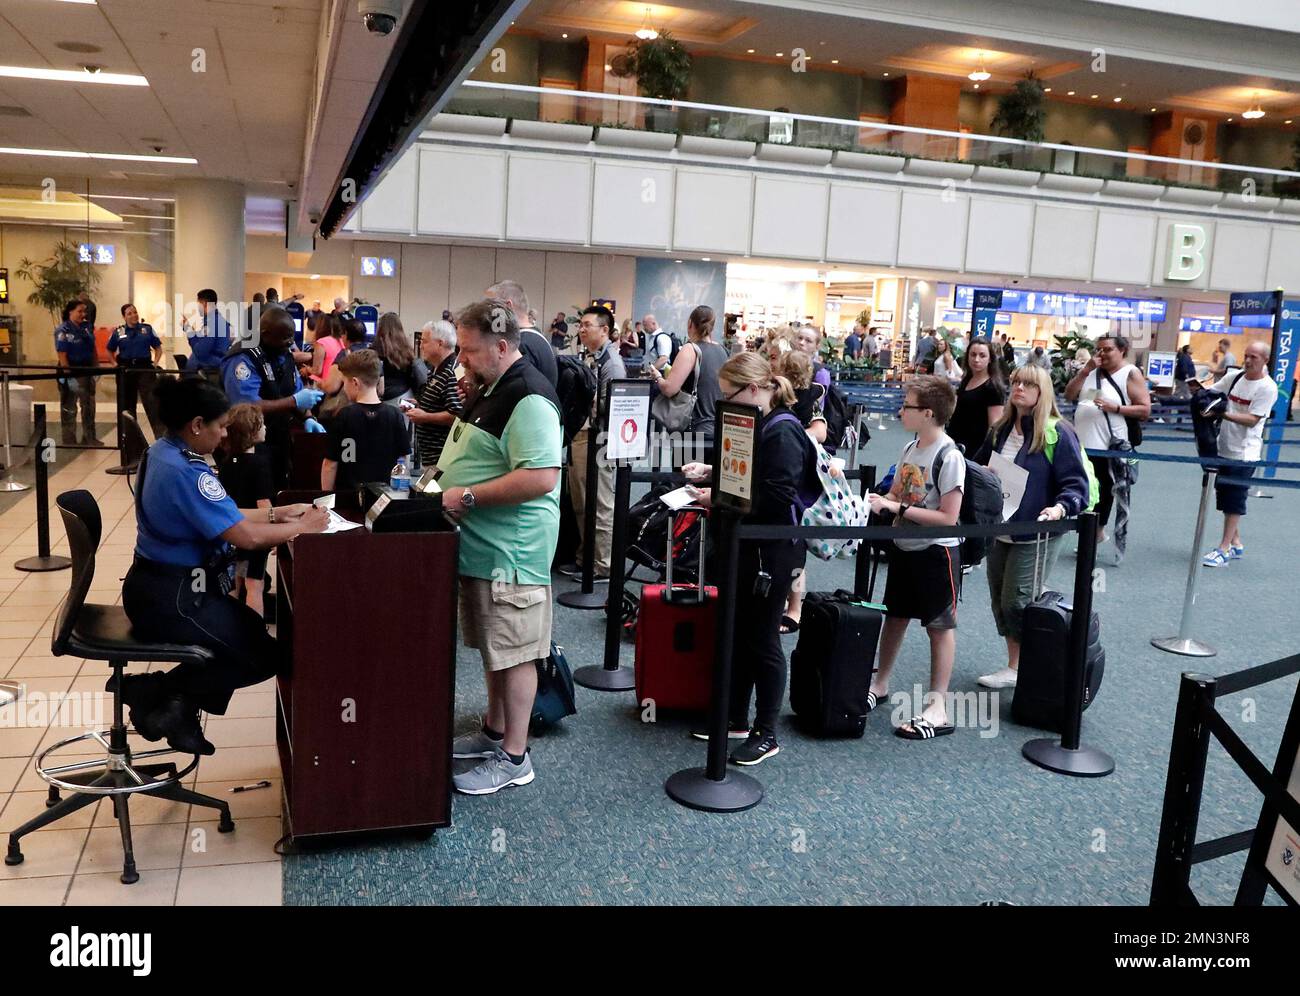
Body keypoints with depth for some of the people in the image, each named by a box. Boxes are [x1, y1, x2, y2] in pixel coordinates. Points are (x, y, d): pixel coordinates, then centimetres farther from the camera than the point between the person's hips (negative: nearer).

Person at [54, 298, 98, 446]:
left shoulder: (87, 327, 7)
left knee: (89, 406, 14)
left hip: (87, 370, 7)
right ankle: (69, 440, 9)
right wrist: (68, 375, -21)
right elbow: (62, 354, -17)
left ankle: (89, 437, 24)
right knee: (69, 409, 2)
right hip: (71, 372, -7)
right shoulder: (63, 330, -12)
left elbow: (92, 349, 15)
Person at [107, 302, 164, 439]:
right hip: (125, 370, 2)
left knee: (152, 402, -10)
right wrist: (115, 364, 3)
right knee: (127, 404, 10)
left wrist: (155, 363, -3)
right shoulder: (118, 332, 5)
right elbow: (110, 351, 16)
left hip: (145, 367, -2)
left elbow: (158, 348, 9)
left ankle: (161, 435, -13)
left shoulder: (147, 329, 3)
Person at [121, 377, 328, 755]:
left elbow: (223, 517, 13)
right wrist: (303, 526, -13)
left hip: (160, 587, 10)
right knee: (264, 656, -1)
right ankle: (162, 695, 4)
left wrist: (277, 514, 9)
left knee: (251, 630, 20)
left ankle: (167, 696, 12)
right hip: (171, 599, -10)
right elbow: (246, 536, -27)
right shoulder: (185, 472, -26)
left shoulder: (163, 453, 6)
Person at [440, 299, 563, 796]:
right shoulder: (493, 388, 13)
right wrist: (446, 477, 10)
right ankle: (494, 731, 35)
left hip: (511, 550, -10)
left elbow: (541, 477, -29)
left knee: (513, 654, 1)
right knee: (493, 647, 20)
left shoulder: (528, 399, -21)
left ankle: (514, 758, 13)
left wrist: (468, 496, -23)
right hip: (484, 545, 10)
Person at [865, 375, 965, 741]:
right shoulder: (910, 449, 4)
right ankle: (880, 684, 34)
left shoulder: (949, 457, -20)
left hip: (936, 551, -7)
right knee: (895, 616, 18)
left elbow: (948, 517, -22)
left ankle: (937, 707, 11)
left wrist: (897, 508, -23)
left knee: (940, 625, 4)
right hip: (904, 547, 8)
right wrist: (880, 501, -6)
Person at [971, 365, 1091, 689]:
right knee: (1000, 602, 11)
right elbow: (978, 468, 22)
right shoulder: (1001, 430, 10)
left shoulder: (1057, 434, -10)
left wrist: (1061, 507, -30)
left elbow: (1077, 483, -14)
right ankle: (1014, 667, 25)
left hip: (1036, 535, -7)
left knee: (1018, 604, -7)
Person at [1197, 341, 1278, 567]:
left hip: (1244, 452, -7)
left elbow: (1253, 420, -18)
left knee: (1234, 502, -3)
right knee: (1224, 498, 13)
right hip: (1224, 448, 7)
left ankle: (1224, 548, 3)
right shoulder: (1234, 377, 6)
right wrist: (1198, 390, -11)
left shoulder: (1268, 387, -12)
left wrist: (1223, 414, -29)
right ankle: (1236, 544, 25)